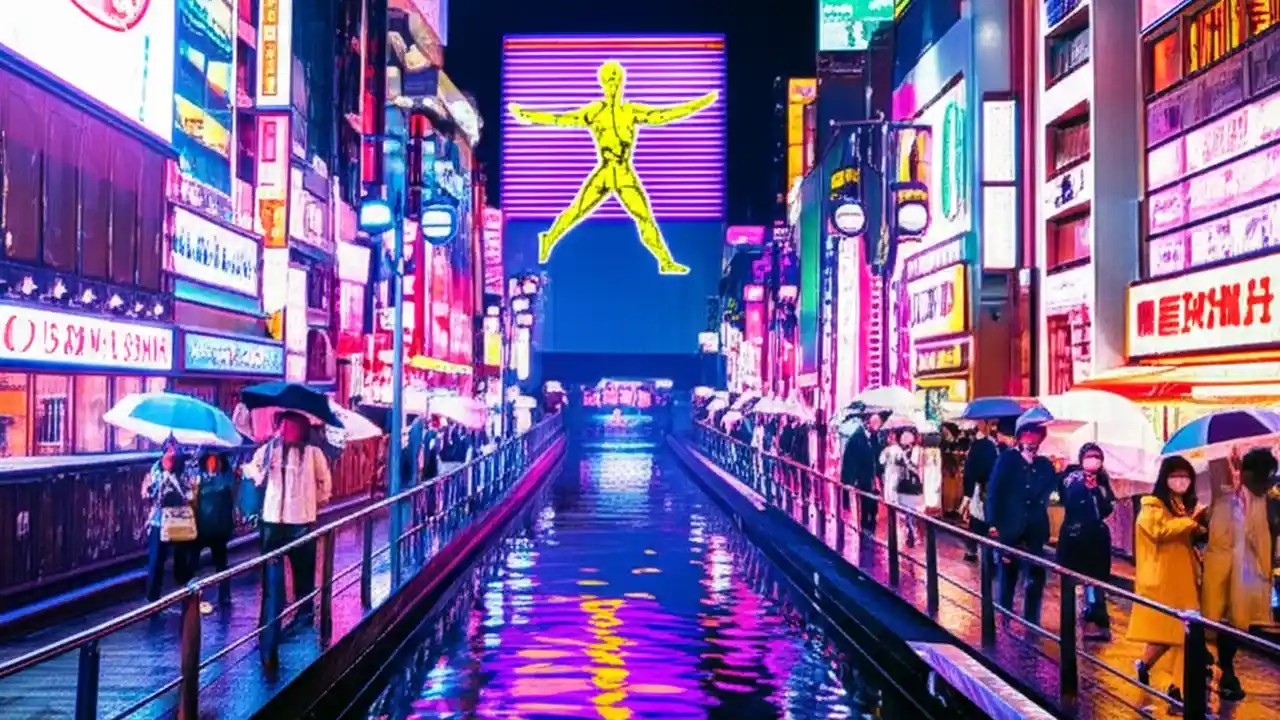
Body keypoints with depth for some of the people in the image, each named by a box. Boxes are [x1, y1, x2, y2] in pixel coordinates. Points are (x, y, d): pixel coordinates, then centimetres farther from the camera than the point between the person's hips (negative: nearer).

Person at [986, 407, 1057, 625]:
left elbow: (1050, 494, 6)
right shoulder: (1007, 458, -2)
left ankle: (1031, 624, 15)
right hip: (1010, 530, -3)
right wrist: (993, 523, -13)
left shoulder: (1045, 465, 9)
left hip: (1035, 532, 3)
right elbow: (993, 491, -7)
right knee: (1008, 578, 8)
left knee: (1036, 579, 3)